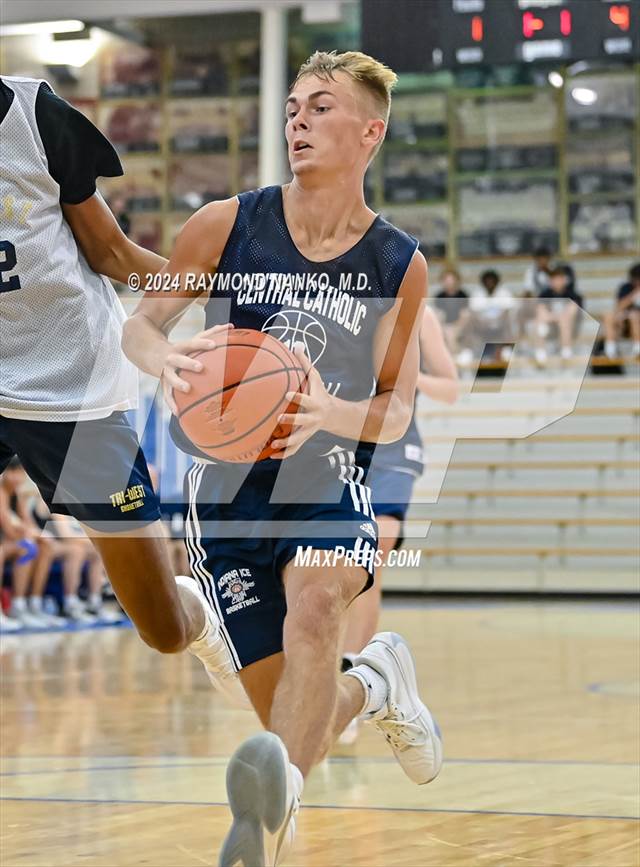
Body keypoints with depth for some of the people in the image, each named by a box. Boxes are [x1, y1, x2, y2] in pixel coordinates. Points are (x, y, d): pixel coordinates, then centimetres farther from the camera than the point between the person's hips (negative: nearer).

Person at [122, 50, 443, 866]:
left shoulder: (400, 265, -3)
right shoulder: (226, 226, -5)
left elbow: (396, 409, 0)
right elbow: (139, 325, 4)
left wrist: (328, 414, -22)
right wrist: (166, 360, -21)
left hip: (327, 481, -1)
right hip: (227, 487, 1)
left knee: (315, 604, -36)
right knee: (290, 712, 1)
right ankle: (374, 686, 37)